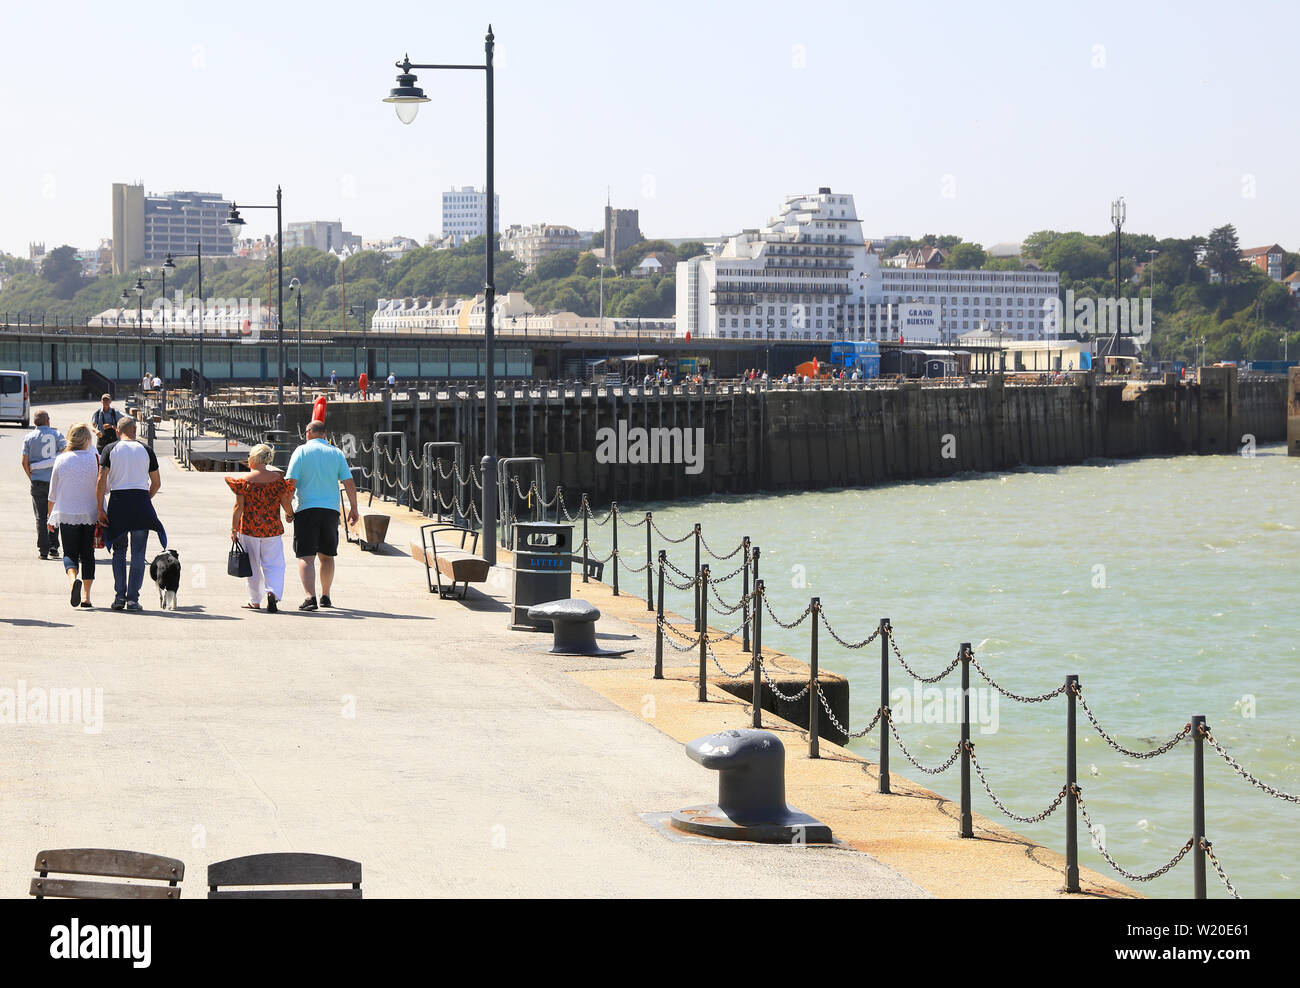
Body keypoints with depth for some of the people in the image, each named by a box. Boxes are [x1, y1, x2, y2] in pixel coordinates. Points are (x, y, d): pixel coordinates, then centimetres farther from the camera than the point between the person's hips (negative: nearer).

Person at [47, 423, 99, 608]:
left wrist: (50, 516, 14)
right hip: (90, 514, 0)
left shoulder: (61, 460, -2)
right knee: (87, 555, 10)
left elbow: (53, 493, 4)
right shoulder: (95, 459, -6)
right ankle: (86, 596, 7)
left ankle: (73, 579, -25)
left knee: (70, 553, 5)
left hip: (67, 515, 0)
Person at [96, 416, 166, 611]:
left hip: (118, 500, 0)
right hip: (141, 501, 0)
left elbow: (101, 481, -6)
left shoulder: (110, 449, 3)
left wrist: (100, 509, -4)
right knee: (138, 554, 4)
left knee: (119, 552, 12)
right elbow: (156, 483, 11)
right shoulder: (145, 450, 7)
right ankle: (133, 599, -1)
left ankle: (119, 596, 3)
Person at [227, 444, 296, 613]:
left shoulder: (244, 481, -9)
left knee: (253, 565, 11)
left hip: (249, 528, -1)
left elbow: (239, 507, -9)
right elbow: (286, 504, 2)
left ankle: (255, 601, 19)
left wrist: (234, 529, 0)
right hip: (272, 528, 1)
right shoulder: (278, 479, -3)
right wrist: (290, 515, 23)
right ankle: (273, 592, -19)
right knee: (273, 563, 6)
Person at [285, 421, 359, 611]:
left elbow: (290, 482, -7)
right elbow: (349, 483, 2)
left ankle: (310, 597, -21)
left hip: (306, 509, -3)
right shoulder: (336, 453, 7)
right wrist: (353, 508, 9)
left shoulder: (302, 451, -1)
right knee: (327, 555, 18)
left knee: (306, 557, -5)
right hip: (331, 510, 3)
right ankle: (325, 596, 25)